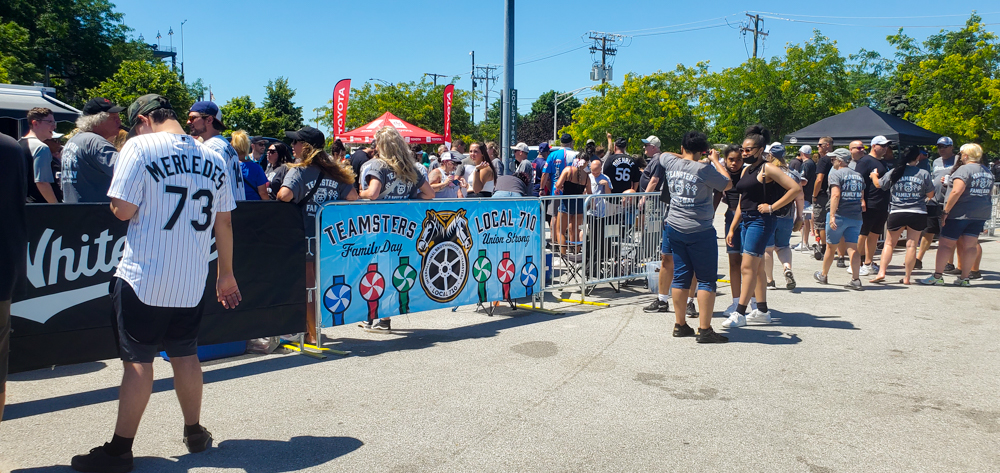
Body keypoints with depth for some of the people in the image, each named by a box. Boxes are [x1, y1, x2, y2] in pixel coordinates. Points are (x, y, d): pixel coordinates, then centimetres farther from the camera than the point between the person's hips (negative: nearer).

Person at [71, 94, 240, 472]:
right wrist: (226, 273, 17)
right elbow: (224, 222, 9)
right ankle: (195, 434, 28)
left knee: (138, 360, 3)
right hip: (192, 280, 5)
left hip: (144, 277, -4)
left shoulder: (140, 147, -9)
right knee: (185, 356, 16)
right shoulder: (213, 158, 5)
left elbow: (123, 210, -14)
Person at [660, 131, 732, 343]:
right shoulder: (704, 169, -14)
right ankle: (704, 329, 0)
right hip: (700, 231, -6)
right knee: (706, 280, 1)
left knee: (681, 276, 12)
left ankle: (680, 325, 18)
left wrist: (683, 156, 26)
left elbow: (662, 155, 25)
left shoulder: (670, 163, 2)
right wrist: (715, 160, 10)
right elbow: (727, 184, 0)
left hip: (674, 228, 6)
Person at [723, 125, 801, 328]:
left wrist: (772, 207, -16)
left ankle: (740, 313, -10)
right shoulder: (746, 170, 15)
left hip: (761, 221, -9)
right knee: (756, 268, 12)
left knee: (748, 267, -11)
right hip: (746, 221, 9)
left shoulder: (767, 169, -10)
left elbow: (795, 189, -17)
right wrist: (732, 228, 17)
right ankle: (762, 311, 20)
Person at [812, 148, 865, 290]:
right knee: (853, 248, 1)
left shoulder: (836, 174, -7)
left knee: (831, 247, 10)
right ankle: (855, 280, -9)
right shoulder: (858, 176, 14)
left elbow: (835, 195, -19)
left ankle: (823, 275, 26)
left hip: (840, 215, -5)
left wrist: (832, 216, -23)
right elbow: (862, 198, 16)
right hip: (856, 217, 5)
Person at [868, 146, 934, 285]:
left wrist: (874, 175, 35)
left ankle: (881, 272, 2)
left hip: (897, 213, 1)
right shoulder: (924, 174, -4)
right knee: (911, 245, 4)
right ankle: (907, 277, 7)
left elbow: (878, 184, 14)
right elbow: (930, 195, 5)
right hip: (918, 213, 0)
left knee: (889, 243, 12)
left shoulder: (894, 173, -2)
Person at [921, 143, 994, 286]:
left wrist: (946, 211, -19)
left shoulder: (964, 169, -13)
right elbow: (989, 192, 23)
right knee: (970, 245, 7)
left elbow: (957, 191, -23)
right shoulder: (988, 172, 14)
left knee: (946, 243, -2)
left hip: (960, 213, -7)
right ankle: (964, 278, 7)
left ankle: (937, 276, -3)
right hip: (981, 214, 7)